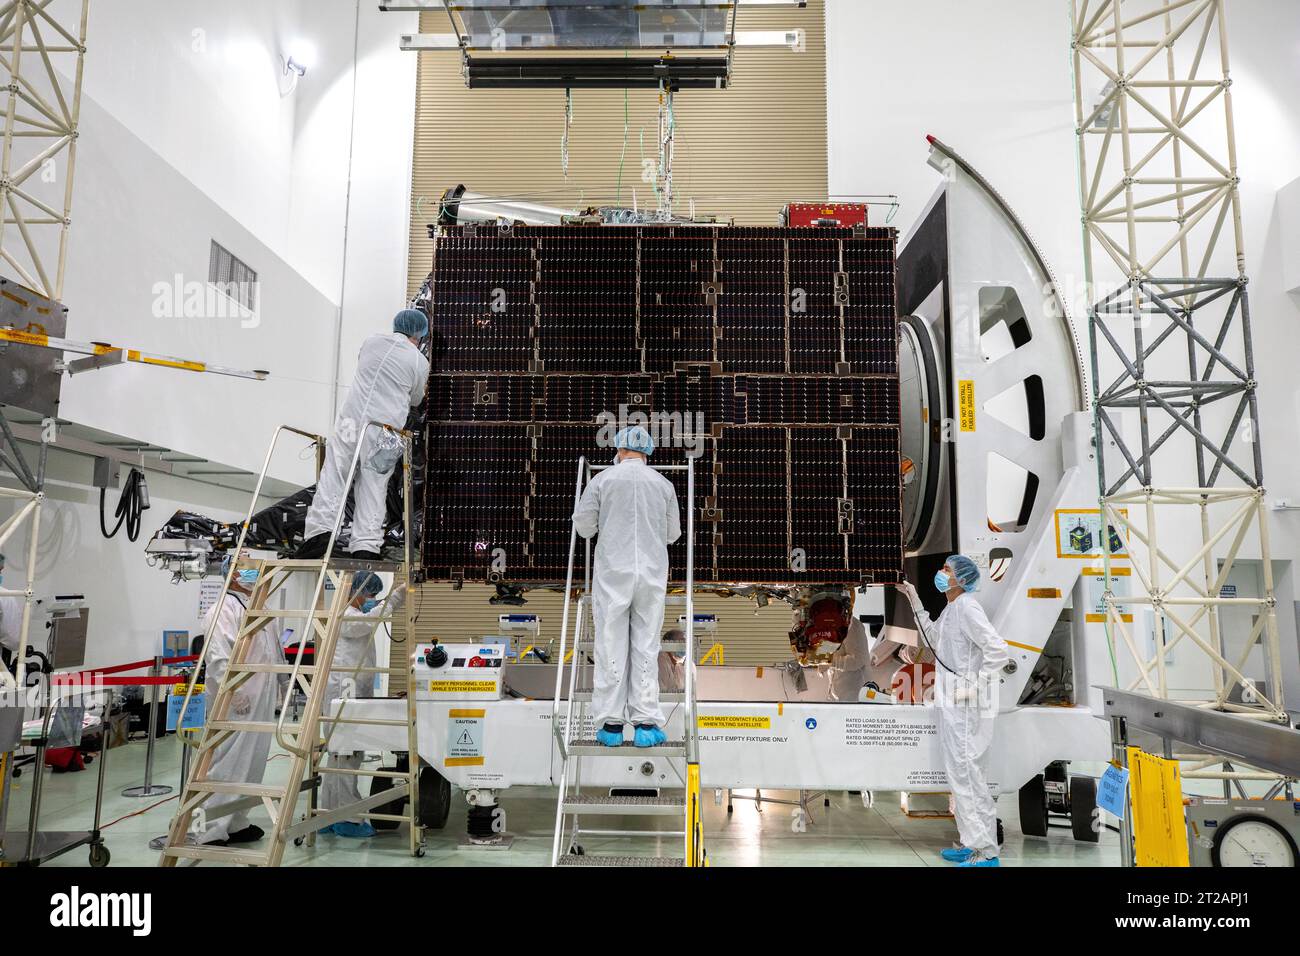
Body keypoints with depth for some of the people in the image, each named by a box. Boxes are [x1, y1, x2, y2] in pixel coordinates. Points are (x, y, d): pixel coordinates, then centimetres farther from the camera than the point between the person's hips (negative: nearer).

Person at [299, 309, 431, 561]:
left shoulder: (371, 342, 12)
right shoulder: (419, 361, 5)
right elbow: (415, 399, 18)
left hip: (352, 418, 2)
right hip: (385, 431, -1)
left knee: (333, 475, 5)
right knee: (374, 485, 4)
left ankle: (320, 531, -4)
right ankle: (366, 546, 0)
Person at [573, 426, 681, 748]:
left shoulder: (603, 479, 0)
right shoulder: (663, 484, 7)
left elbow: (583, 524, 2)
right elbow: (673, 533, 14)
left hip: (613, 572, -1)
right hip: (652, 574, 2)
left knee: (611, 646, 3)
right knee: (646, 646, 5)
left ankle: (611, 724, 5)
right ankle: (646, 724, 4)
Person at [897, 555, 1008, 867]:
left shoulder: (967, 608, -16)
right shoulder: (951, 609, 14)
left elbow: (998, 649, -23)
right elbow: (931, 631, 32)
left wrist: (974, 686, -19)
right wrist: (914, 599, 27)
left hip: (966, 705, -10)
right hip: (953, 702, 10)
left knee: (966, 774, -6)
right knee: (963, 772, 16)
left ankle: (985, 852, 2)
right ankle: (973, 843, 27)